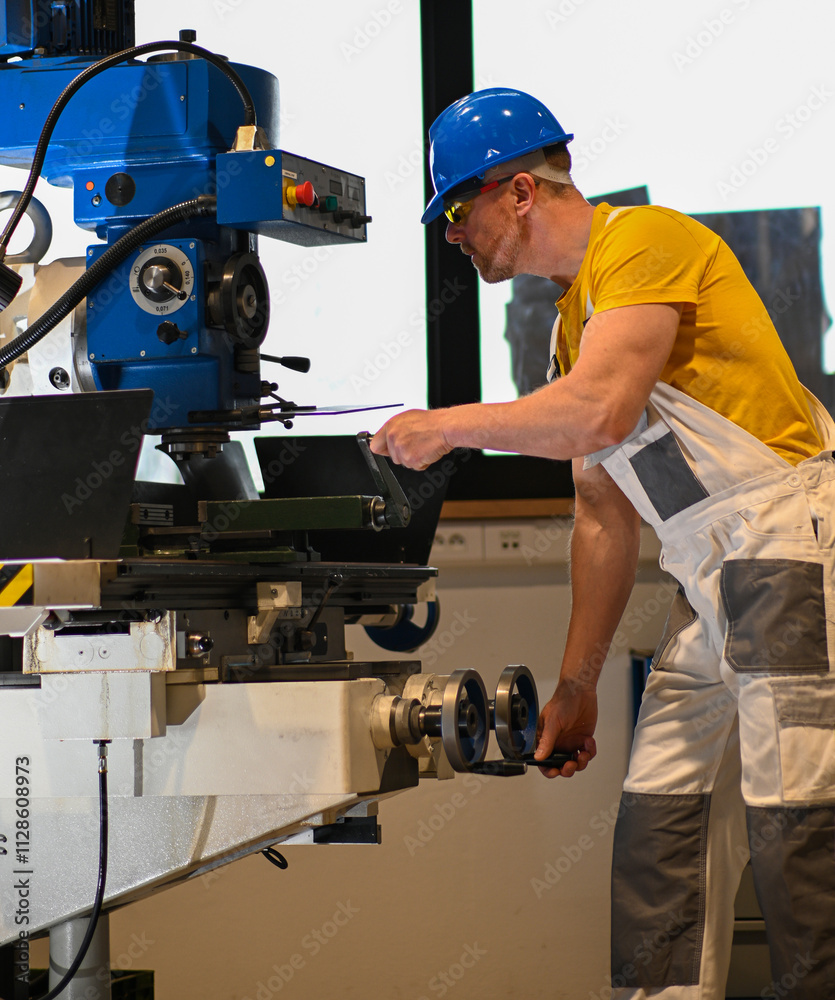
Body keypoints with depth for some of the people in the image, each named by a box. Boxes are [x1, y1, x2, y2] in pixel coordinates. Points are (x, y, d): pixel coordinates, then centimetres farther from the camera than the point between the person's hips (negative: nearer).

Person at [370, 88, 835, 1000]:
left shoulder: (644, 240, -8)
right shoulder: (573, 322, 20)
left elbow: (600, 411, -23)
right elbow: (602, 516, 20)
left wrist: (444, 427, -10)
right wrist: (575, 684, 19)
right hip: (712, 580, 10)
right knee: (656, 821, 8)